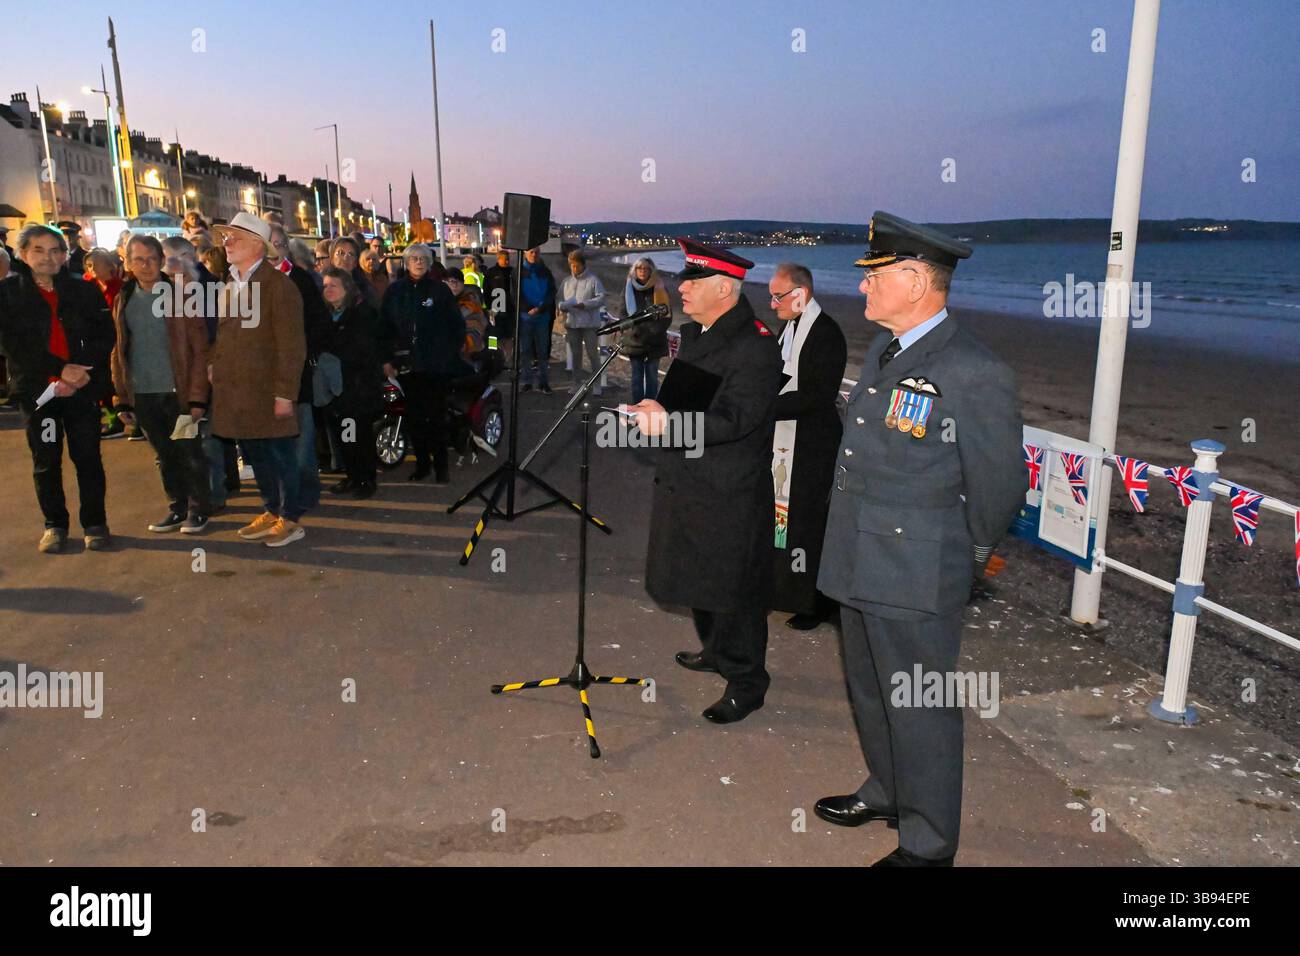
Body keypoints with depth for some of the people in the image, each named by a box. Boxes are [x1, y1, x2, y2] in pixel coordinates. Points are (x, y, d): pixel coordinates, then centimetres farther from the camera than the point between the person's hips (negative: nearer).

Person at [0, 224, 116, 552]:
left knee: (88, 457, 2)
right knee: (46, 460, 6)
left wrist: (82, 372, -14)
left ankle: (95, 523, 14)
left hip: (83, 387, 0)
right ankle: (54, 525, 19)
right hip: (37, 388, 0)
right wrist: (59, 369, -16)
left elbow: (105, 335, 1)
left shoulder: (84, 290, 7)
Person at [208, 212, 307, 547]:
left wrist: (285, 393, -18)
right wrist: (215, 366, 9)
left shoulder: (278, 285, -11)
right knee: (255, 455, 15)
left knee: (280, 455, 2)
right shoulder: (230, 286, 12)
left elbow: (292, 344, -15)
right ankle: (271, 511, 29)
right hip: (236, 391, 7)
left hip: (267, 391, -7)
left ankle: (291, 519, 14)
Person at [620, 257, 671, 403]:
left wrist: (654, 331, -10)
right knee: (637, 375, 4)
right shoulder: (629, 288, 7)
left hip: (654, 341, -1)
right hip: (634, 340, 1)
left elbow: (667, 315, 2)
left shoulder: (659, 289, 2)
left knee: (652, 376, 3)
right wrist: (633, 330, -6)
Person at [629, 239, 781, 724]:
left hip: (729, 496, -9)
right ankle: (715, 650, 46)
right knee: (696, 576, 23)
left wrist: (669, 423, -40)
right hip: (685, 480, 9)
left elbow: (735, 418, -29)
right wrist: (655, 409, 9)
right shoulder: (694, 332, 9)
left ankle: (745, 681, 20)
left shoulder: (756, 346, -20)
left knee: (732, 588, 3)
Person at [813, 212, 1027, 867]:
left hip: (916, 580, -9)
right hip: (859, 564, 9)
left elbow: (1001, 487, -14)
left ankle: (927, 845, 26)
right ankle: (887, 793, 47)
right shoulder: (882, 354, 8)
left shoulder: (973, 374, -21)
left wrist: (968, 561, 0)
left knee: (919, 712, 7)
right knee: (871, 694, 24)